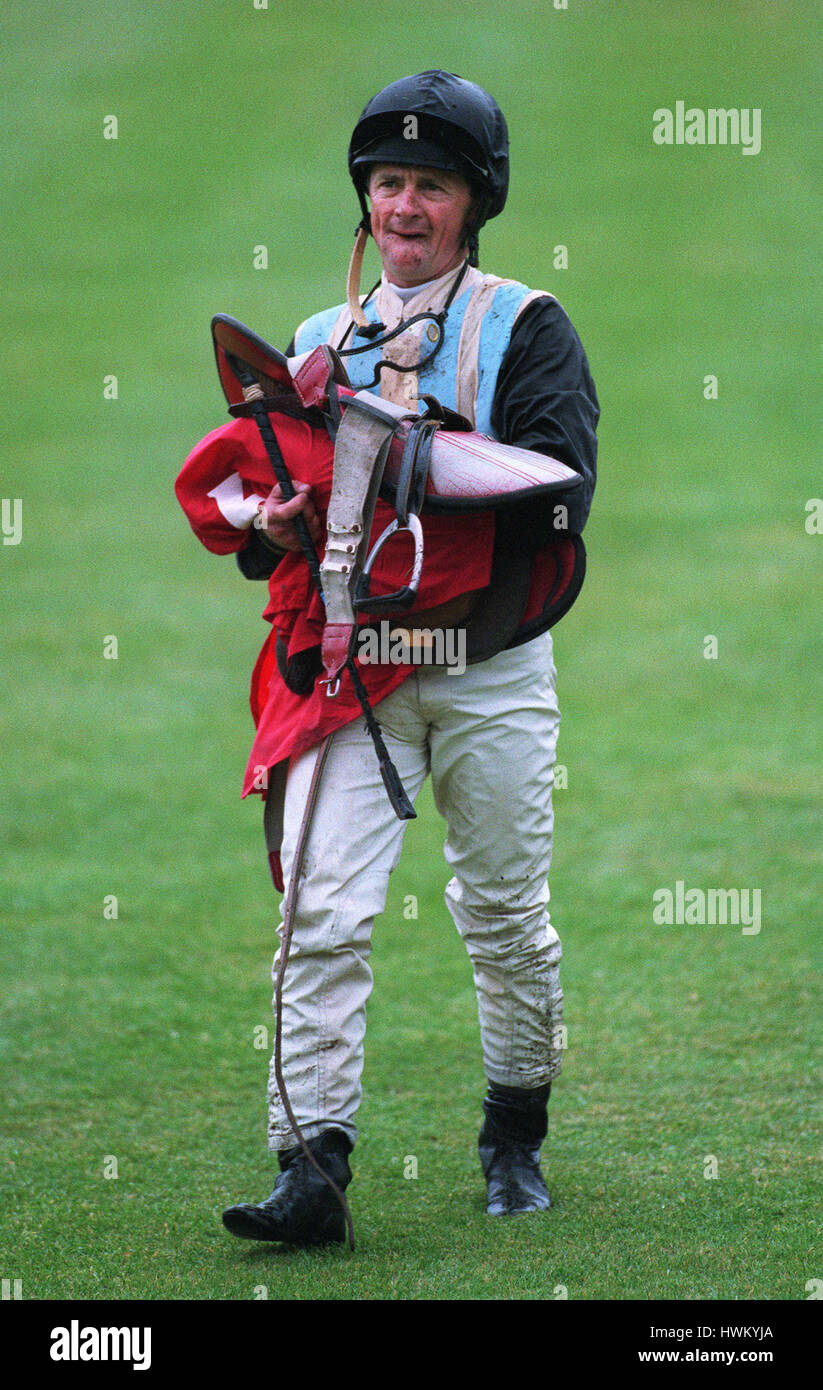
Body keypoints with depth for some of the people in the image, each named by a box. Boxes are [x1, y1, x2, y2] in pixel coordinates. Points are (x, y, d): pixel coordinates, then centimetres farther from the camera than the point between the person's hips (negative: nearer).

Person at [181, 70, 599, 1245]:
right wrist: (273, 522, -6)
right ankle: (311, 1169, -15)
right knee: (323, 916, -12)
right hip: (349, 666, 2)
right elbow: (256, 495, 18)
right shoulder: (322, 341, 16)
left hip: (491, 670, -2)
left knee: (505, 918, 8)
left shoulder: (525, 329, 4)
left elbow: (559, 485, -11)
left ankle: (516, 1134, 29)